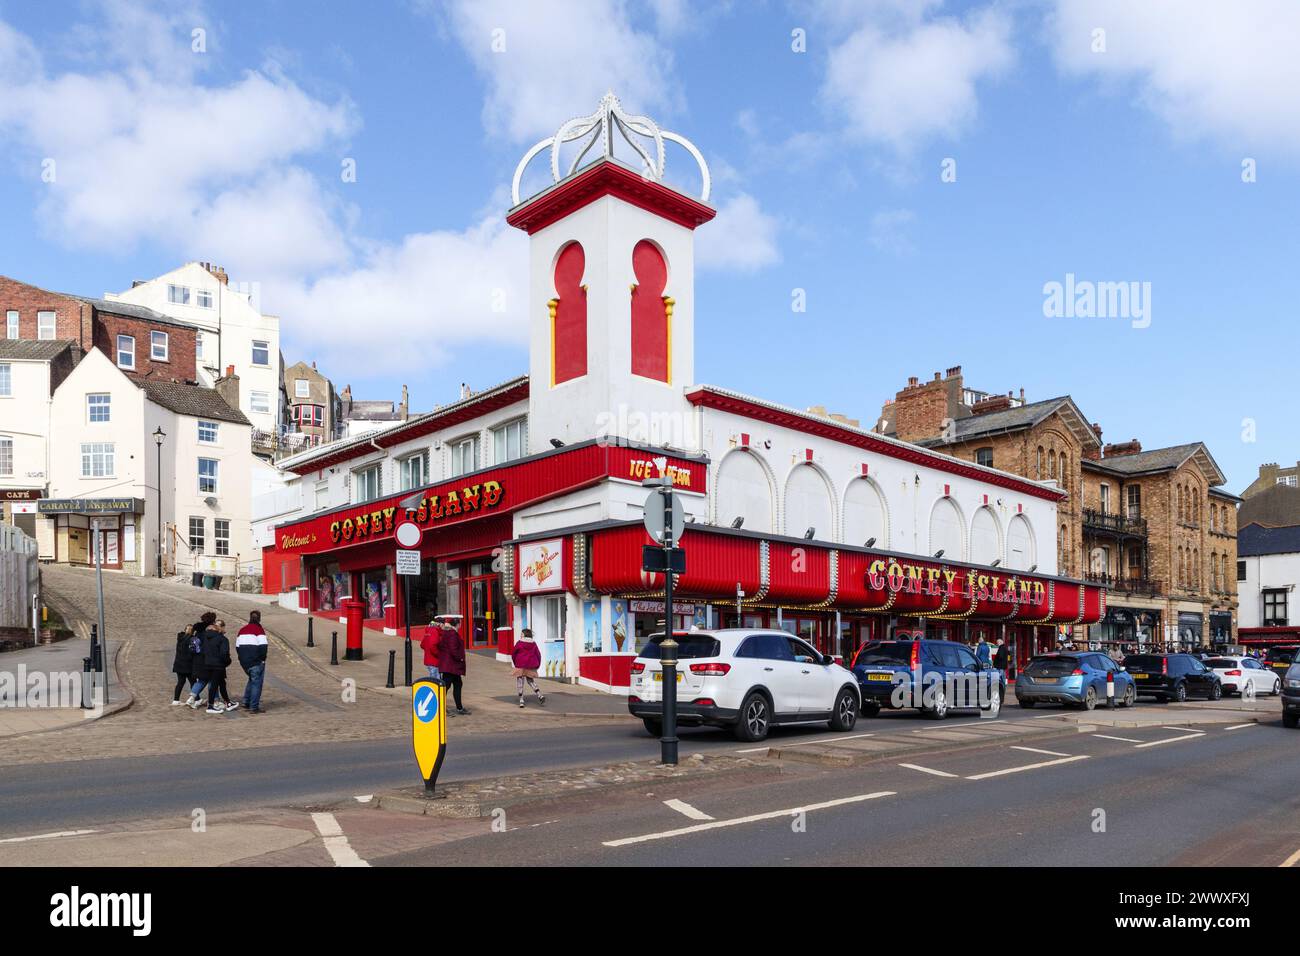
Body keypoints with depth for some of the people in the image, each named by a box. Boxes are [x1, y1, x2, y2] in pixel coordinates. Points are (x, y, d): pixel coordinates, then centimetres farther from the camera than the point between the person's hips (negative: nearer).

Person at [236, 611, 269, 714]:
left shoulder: (242, 630, 13)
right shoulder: (258, 629, -9)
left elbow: (237, 646, 15)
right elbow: (263, 646, -18)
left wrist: (243, 658, 19)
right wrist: (262, 659, -6)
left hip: (244, 662, 7)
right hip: (256, 662, -7)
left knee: (251, 680, 24)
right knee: (256, 682, 0)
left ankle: (246, 703, 24)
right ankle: (254, 707, -1)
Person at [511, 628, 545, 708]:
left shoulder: (519, 643, -6)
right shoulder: (534, 644, 5)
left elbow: (513, 653, 1)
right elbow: (538, 654, 6)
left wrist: (515, 663, 16)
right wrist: (537, 665, 15)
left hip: (520, 666, -4)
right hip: (531, 667, 4)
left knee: (519, 682, 4)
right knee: (531, 681, 16)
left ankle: (521, 700, -1)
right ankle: (540, 695, -2)